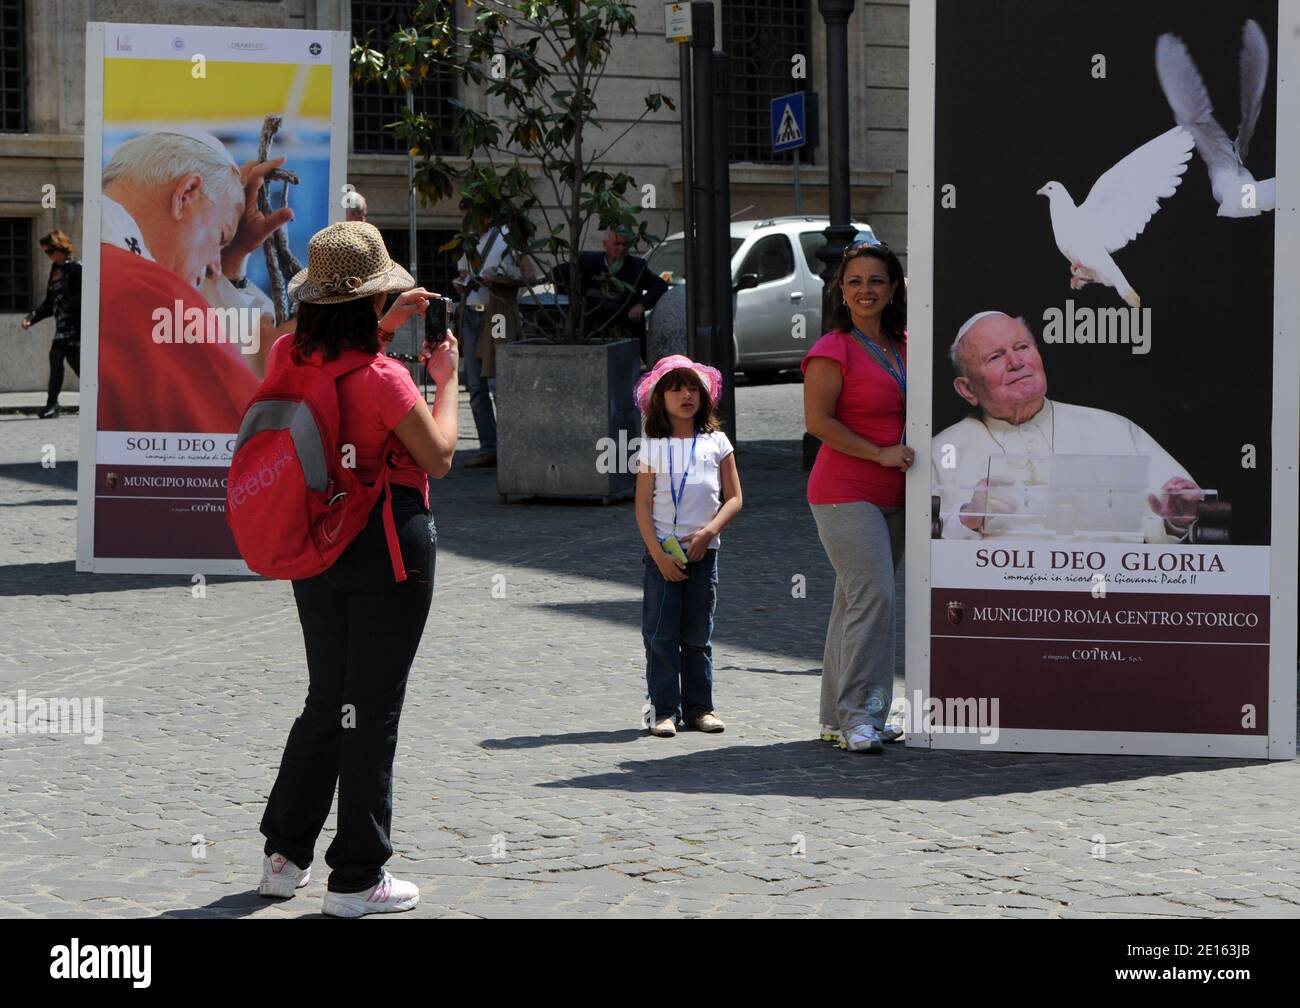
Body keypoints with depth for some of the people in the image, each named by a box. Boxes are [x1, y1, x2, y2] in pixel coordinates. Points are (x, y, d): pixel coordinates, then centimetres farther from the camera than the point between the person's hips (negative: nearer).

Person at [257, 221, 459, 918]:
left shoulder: (287, 354, 0)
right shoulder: (383, 379, -20)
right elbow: (438, 458, -10)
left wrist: (387, 328, 23)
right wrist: (446, 378, 1)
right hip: (389, 543, -6)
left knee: (325, 700, 19)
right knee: (374, 709, 2)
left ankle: (284, 855, 22)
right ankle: (356, 879, 6)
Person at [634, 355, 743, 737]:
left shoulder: (716, 442, 5)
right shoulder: (652, 446, 1)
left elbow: (734, 498, 4)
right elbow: (643, 507, -1)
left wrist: (708, 531, -12)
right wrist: (658, 554, -11)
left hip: (703, 550, 1)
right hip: (662, 551, -1)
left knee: (698, 634, 7)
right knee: (661, 634, -2)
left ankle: (699, 706, 15)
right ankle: (664, 709, 3)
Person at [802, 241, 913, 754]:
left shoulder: (903, 346, 13)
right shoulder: (832, 351, -10)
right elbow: (817, 419, -15)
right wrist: (880, 454, -17)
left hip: (892, 497, 8)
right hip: (845, 494, -8)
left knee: (857, 602, 11)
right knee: (872, 597, -16)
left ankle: (839, 718, 16)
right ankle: (856, 716, -12)